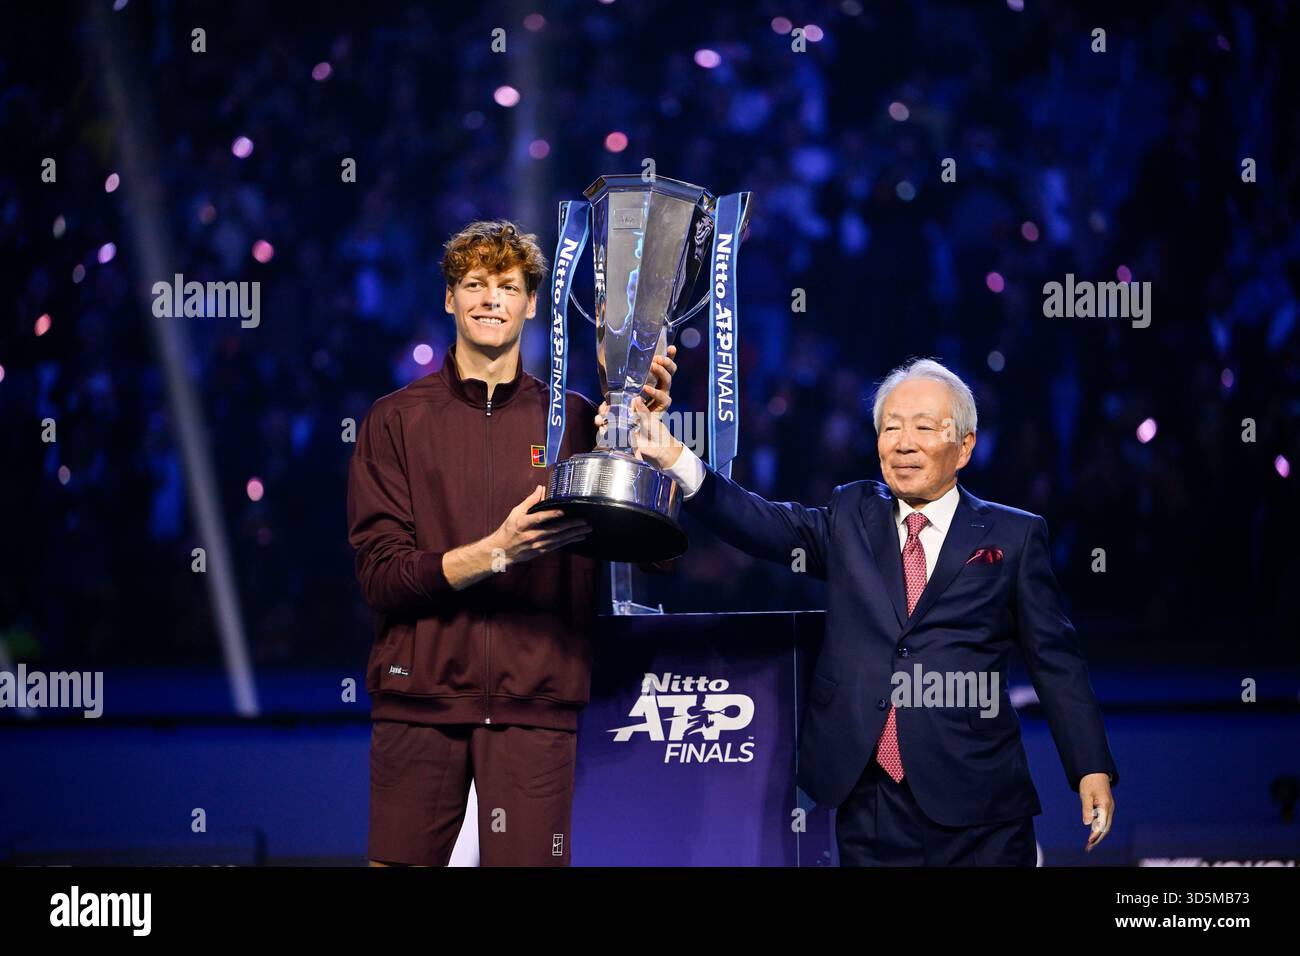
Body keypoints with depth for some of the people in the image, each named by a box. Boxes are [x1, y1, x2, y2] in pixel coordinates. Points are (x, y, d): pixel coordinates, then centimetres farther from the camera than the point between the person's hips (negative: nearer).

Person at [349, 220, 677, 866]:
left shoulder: (573, 419, 8)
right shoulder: (396, 420, 5)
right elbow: (380, 573, -3)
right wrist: (496, 551, -18)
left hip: (534, 703, 0)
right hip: (419, 698, 0)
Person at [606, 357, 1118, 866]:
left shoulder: (1014, 536, 6)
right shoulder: (850, 517, 13)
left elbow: (1055, 659, 5)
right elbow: (766, 524, -2)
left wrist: (1091, 769, -2)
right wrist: (671, 457, -18)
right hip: (868, 803, 2)